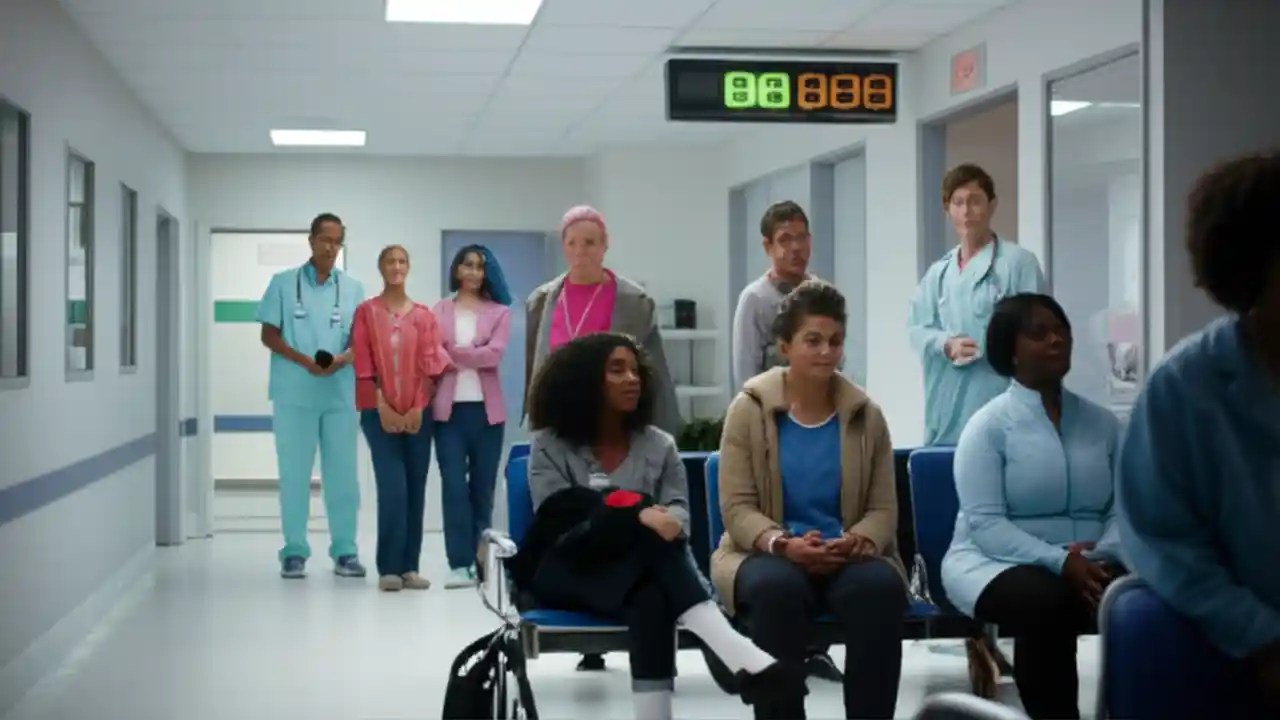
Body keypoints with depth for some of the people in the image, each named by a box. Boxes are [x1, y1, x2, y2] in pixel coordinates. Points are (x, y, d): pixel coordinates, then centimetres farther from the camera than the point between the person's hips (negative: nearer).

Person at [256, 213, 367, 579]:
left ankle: (345, 551, 10)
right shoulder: (283, 282, 4)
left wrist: (341, 360, -16)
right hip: (294, 393, -1)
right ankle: (294, 551, 8)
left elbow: (359, 340, 7)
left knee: (342, 474, 3)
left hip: (339, 394, 2)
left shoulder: (353, 288, 9)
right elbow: (268, 334, 2)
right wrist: (303, 360, -14)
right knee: (294, 474, 2)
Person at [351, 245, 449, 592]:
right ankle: (389, 568, -6)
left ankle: (410, 566, 9)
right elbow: (364, 364, -3)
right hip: (380, 412, -3)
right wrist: (383, 407, -10)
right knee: (393, 490, -11)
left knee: (416, 490, 3)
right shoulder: (367, 311, 2)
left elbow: (430, 364, 3)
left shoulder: (424, 315, 8)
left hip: (418, 413, 3)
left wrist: (417, 407, -7)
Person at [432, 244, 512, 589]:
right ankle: (460, 563, -7)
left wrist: (453, 353, -7)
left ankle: (483, 560, 13)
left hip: (486, 409, 1)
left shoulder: (499, 311, 7)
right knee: (454, 485, -7)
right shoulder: (439, 311, 9)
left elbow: (493, 354, -8)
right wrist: (472, 357, -11)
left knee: (483, 486, 5)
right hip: (449, 409, 0)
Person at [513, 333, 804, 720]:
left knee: (651, 597, -39)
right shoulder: (549, 446, 6)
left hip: (640, 569, 3)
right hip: (565, 570, -3)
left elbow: (679, 517, 0)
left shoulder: (659, 446, 14)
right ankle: (741, 656, -51)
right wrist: (638, 517, -26)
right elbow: (557, 523, -9)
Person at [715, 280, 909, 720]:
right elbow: (736, 508, -4)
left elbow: (883, 508, 6)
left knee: (881, 586, -32)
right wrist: (783, 543, -23)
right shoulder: (749, 409, 1)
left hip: (847, 557, 2)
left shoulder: (865, 414, 8)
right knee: (778, 587, -37)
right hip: (766, 554, -2)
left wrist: (858, 541, -17)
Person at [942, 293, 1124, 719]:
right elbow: (985, 525, -13)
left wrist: (1102, 557, -19)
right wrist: (1058, 562, -25)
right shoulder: (989, 425, -2)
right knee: (1047, 602, -37)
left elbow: (1123, 509, 2)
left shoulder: (1102, 423, 12)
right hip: (997, 565, -3)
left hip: (1091, 567, 4)